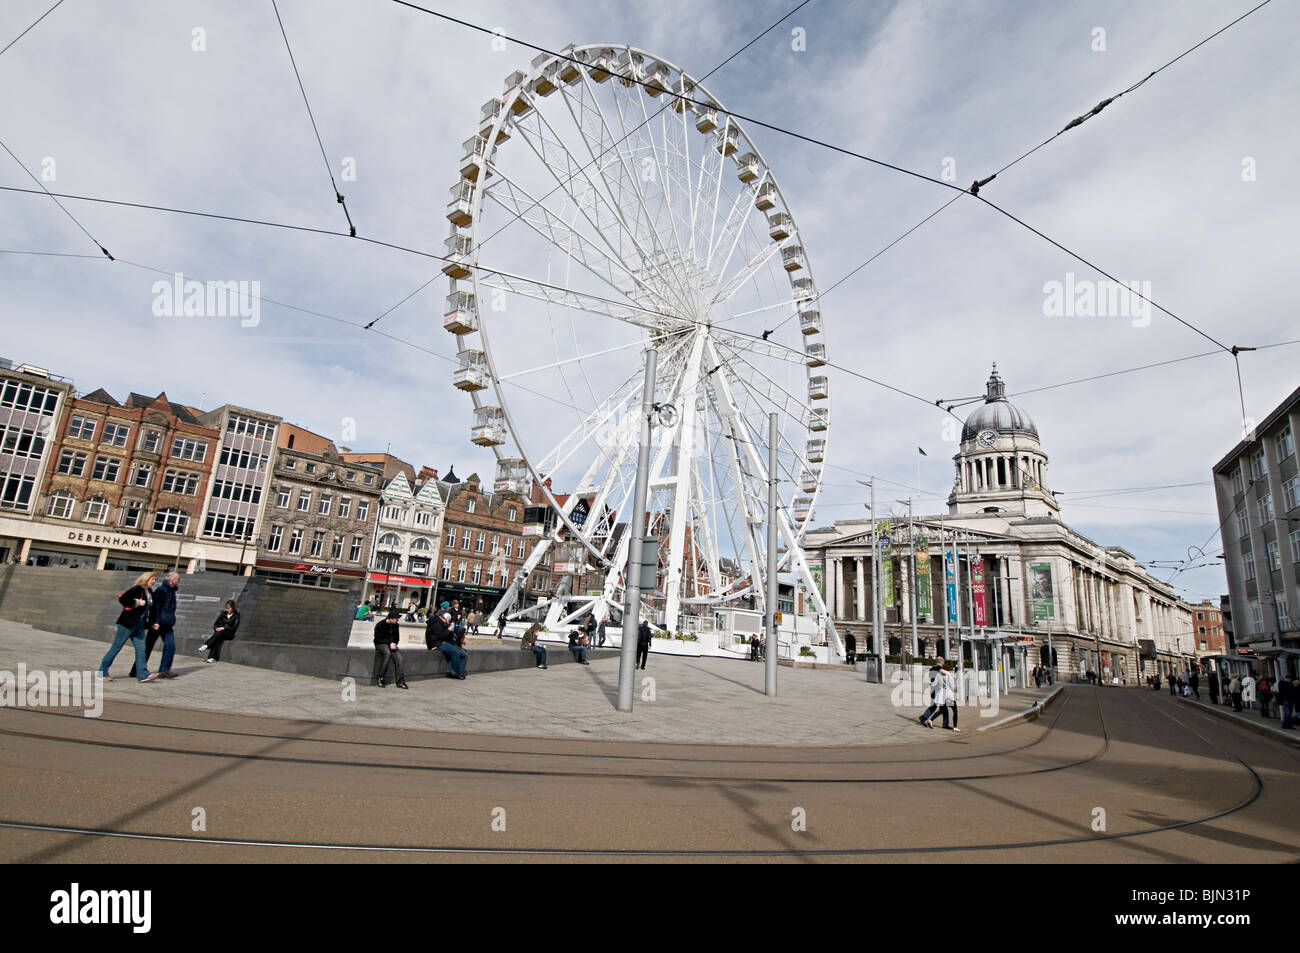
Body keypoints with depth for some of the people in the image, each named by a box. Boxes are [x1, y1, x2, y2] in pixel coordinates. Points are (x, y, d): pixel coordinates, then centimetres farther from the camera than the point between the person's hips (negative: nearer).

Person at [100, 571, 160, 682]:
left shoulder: (150, 593, 12)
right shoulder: (137, 589, -14)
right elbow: (123, 599, -26)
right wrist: (137, 603, -21)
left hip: (138, 626, 8)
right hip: (127, 624, -8)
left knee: (141, 649, 2)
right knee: (116, 647, 4)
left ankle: (143, 674, 0)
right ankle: (102, 672, 19)